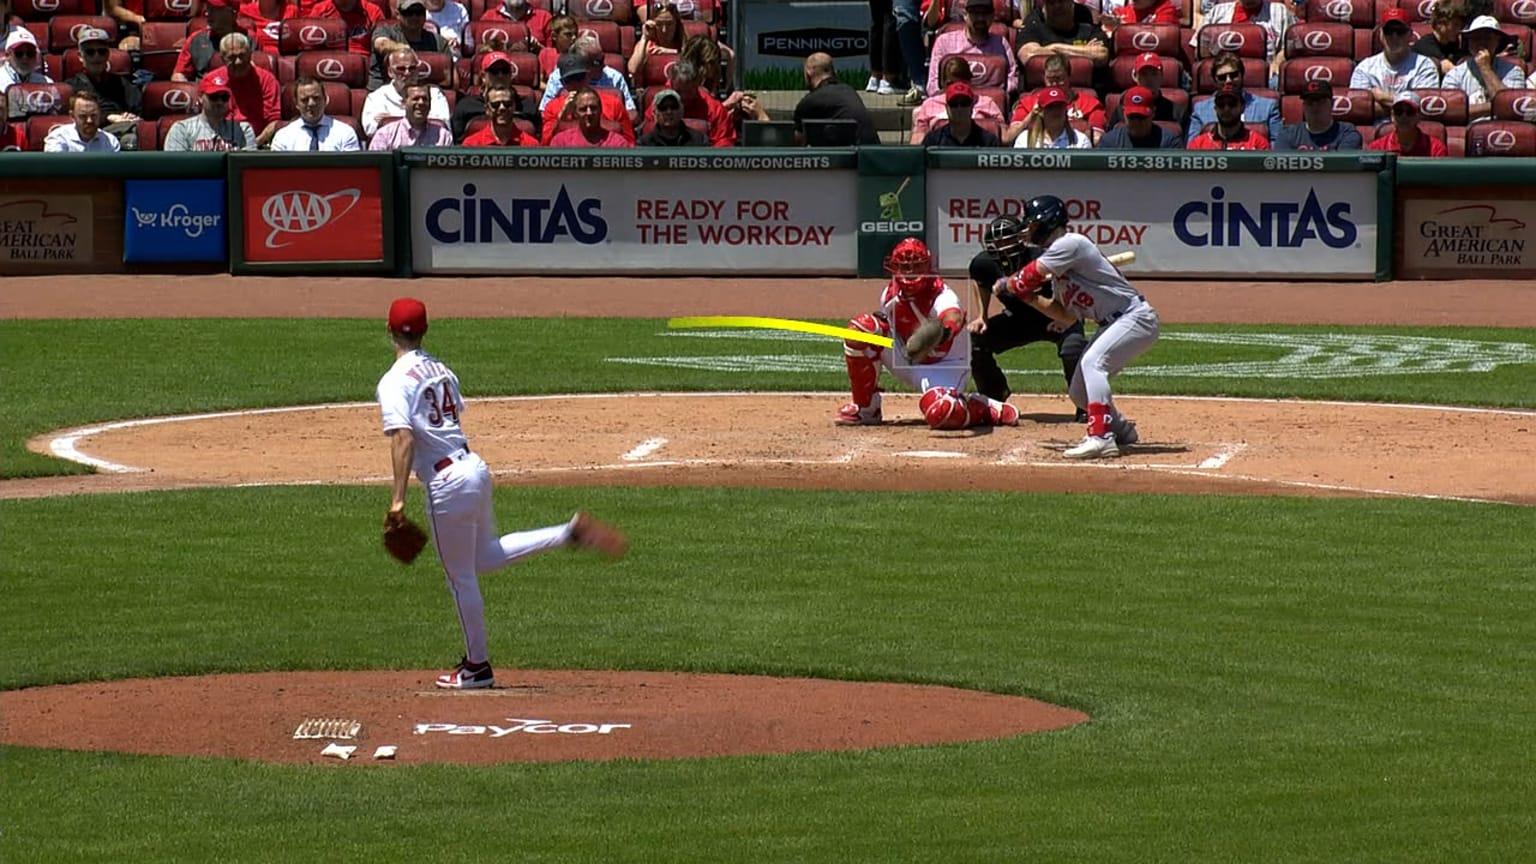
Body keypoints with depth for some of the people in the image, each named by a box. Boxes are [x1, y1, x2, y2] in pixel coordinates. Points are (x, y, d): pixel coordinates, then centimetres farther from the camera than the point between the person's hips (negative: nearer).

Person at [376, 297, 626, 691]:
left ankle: (477, 666, 15)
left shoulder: (395, 382, -12)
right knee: (485, 557, 24)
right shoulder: (441, 370, 12)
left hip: (447, 482, -8)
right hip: (476, 466, 8)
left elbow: (403, 439, -22)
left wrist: (398, 498, -25)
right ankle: (569, 533, 12)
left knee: (461, 577, 5)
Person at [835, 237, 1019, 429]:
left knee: (939, 412, -39)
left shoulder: (942, 295, -29)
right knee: (861, 329, -16)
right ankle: (865, 408, -4)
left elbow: (954, 317, -55)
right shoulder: (890, 294, -8)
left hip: (945, 365, -6)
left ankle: (992, 410, -5)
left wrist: (945, 331, -79)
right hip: (909, 361, 6)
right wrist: (879, 322, -11)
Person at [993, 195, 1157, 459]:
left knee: (1092, 363, -29)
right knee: (1079, 392, 10)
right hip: (1111, 324, 10)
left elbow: (1029, 277, -19)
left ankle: (1100, 437, -36)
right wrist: (1031, 298, 5)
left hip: (1136, 318, -10)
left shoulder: (1070, 244, -16)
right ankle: (1121, 430, 30)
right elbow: (1068, 316, 15)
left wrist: (1005, 285, 0)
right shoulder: (1056, 263, 13)